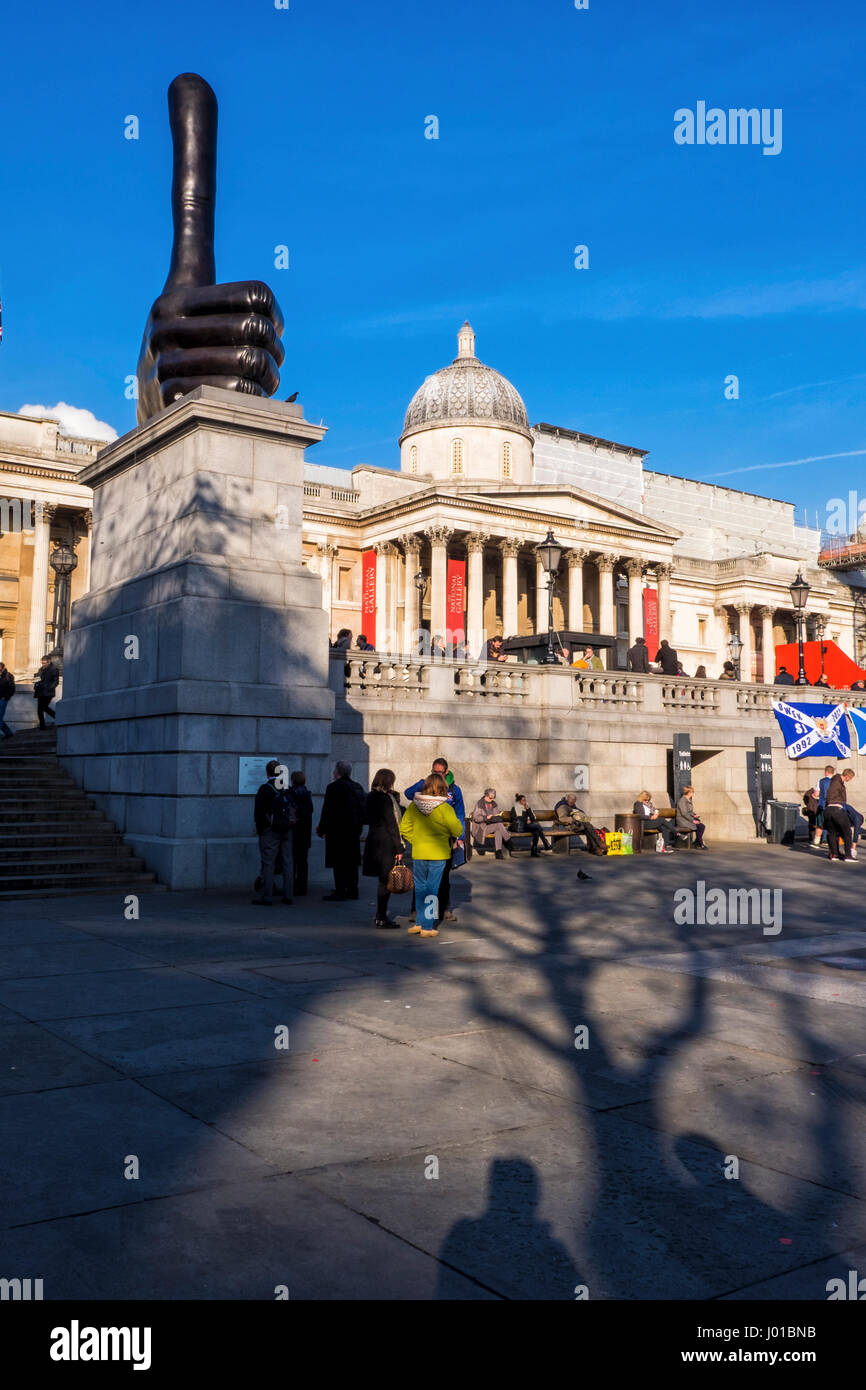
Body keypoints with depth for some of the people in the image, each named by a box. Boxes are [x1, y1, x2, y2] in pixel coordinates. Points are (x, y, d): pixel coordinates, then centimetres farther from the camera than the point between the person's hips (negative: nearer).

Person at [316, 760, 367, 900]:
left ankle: (340, 892, -4)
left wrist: (322, 829, -5)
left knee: (339, 863, -4)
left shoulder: (333, 787, -12)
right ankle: (352, 892, 18)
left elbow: (327, 811, -13)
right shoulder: (358, 787, 10)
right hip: (354, 831, 8)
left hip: (338, 831, -7)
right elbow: (363, 809, 14)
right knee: (352, 862, 13)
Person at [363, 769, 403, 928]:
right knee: (386, 880, -2)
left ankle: (381, 915, 24)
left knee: (384, 880, 16)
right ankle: (381, 918, 3)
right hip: (386, 844, -9)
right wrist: (399, 848, -12)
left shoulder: (372, 797, 10)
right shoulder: (386, 799, -16)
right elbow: (391, 825, -16)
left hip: (374, 842, 9)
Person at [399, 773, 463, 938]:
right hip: (438, 854, -3)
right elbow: (458, 831, -8)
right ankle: (427, 926, 7)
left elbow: (404, 828, 3)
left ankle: (420, 922, 21)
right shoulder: (444, 808, -13)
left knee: (420, 888, 15)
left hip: (418, 854, 3)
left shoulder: (413, 806, -2)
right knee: (432, 890, 4)